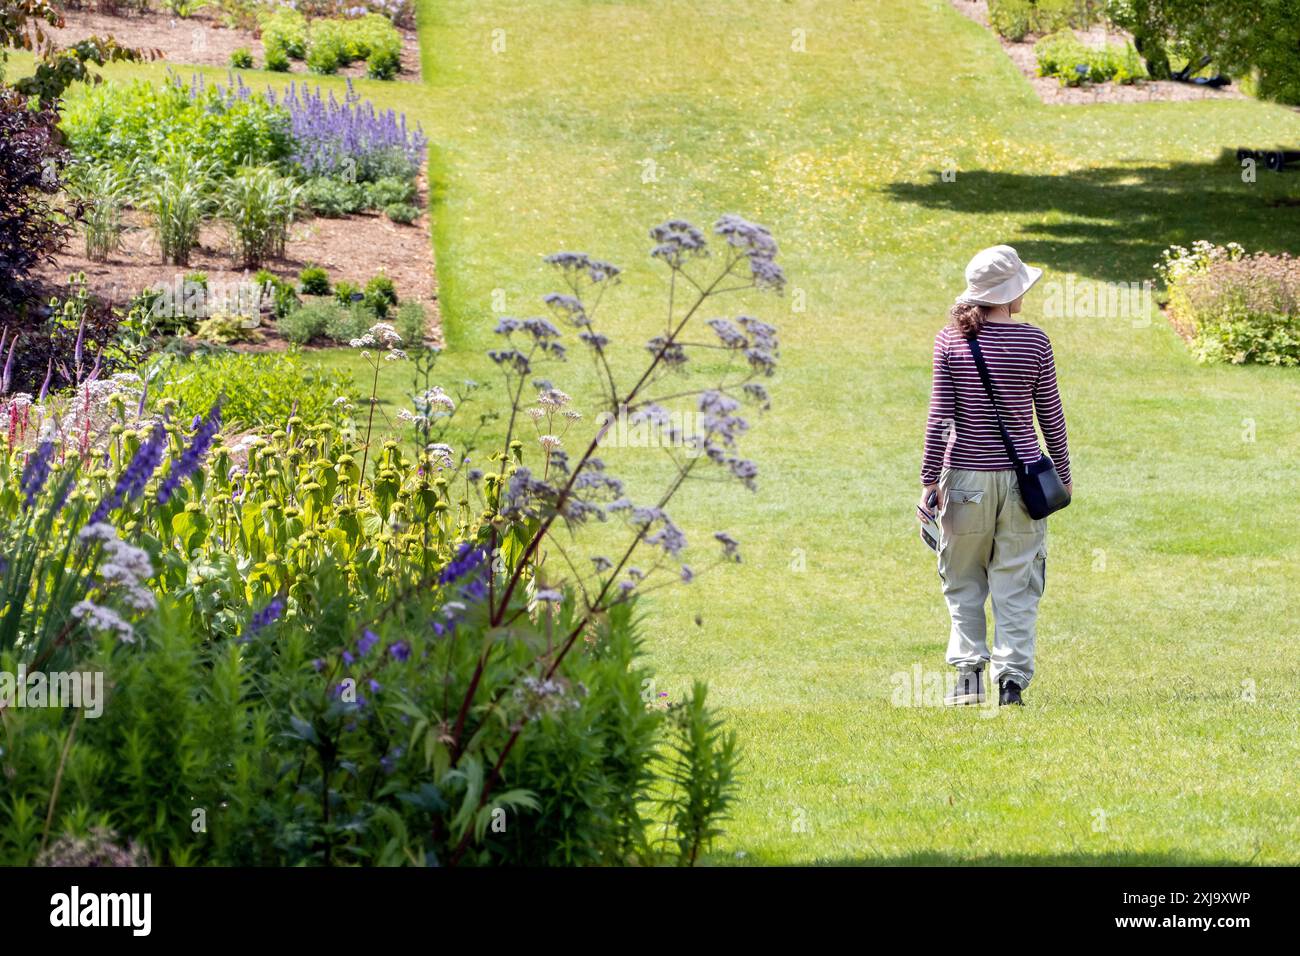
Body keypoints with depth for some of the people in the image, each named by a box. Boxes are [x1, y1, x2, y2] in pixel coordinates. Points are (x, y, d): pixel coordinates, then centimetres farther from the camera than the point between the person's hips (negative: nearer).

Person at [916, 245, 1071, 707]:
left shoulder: (950, 340, -4)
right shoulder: (1034, 342, -4)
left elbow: (940, 415, -6)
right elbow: (1050, 414, 2)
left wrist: (929, 480, -1)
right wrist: (1063, 474, 14)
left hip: (965, 476, 0)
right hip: (1021, 474, 0)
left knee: (963, 582, 13)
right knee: (1016, 584, 6)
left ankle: (969, 676, 7)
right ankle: (1012, 678, 0)